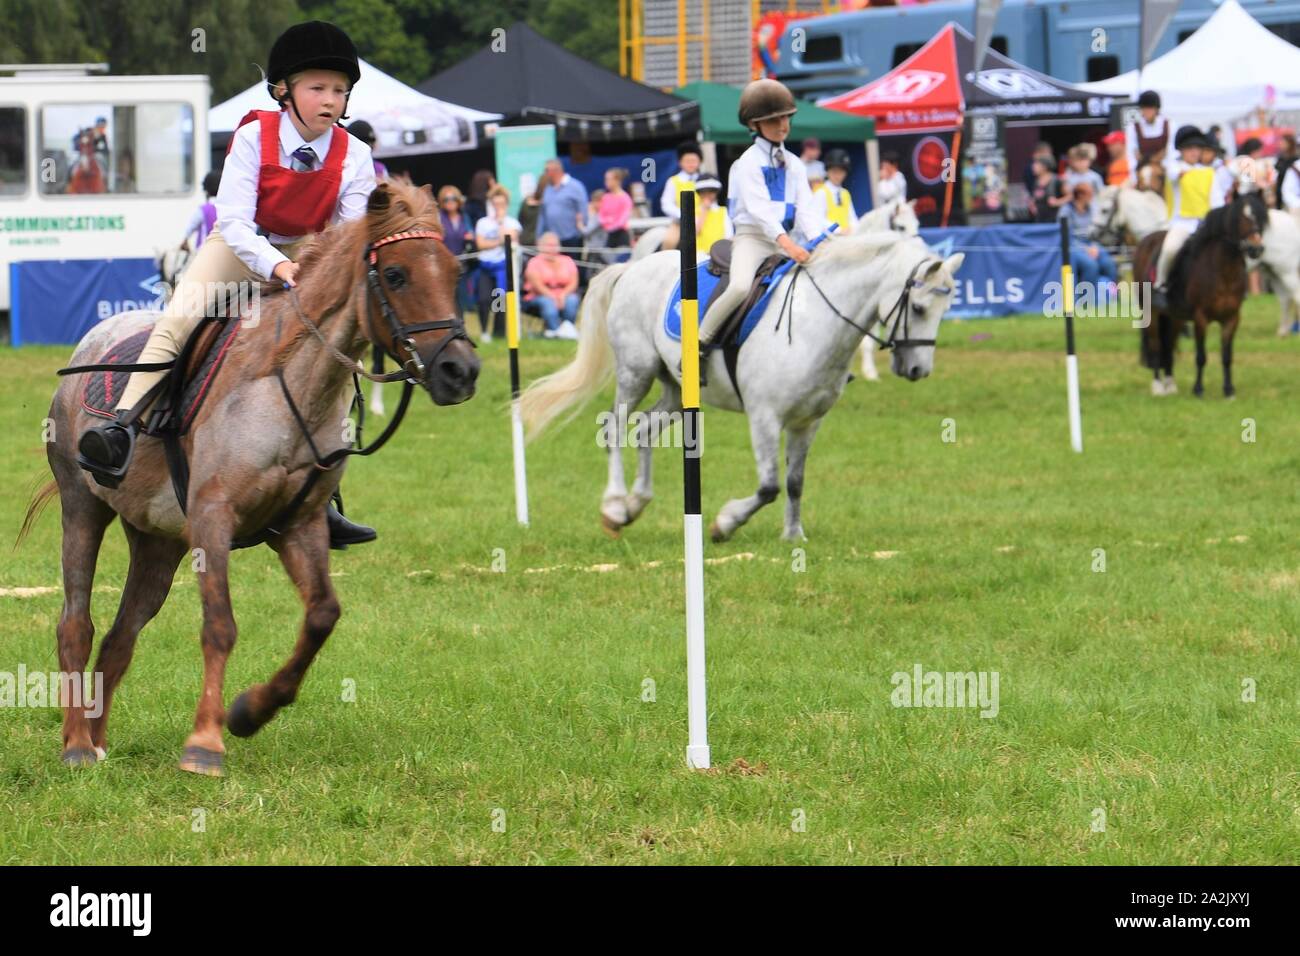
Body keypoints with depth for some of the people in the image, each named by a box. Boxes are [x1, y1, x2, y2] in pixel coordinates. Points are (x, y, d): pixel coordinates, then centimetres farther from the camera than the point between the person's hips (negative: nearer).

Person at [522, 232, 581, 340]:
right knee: (547, 302, -36)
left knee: (572, 299, -31)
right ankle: (558, 328, -48)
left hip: (563, 297, 2)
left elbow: (573, 283, -1)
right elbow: (537, 285, -10)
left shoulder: (567, 262, 11)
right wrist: (552, 297, -24)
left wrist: (563, 295, -21)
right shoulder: (535, 263, 4)